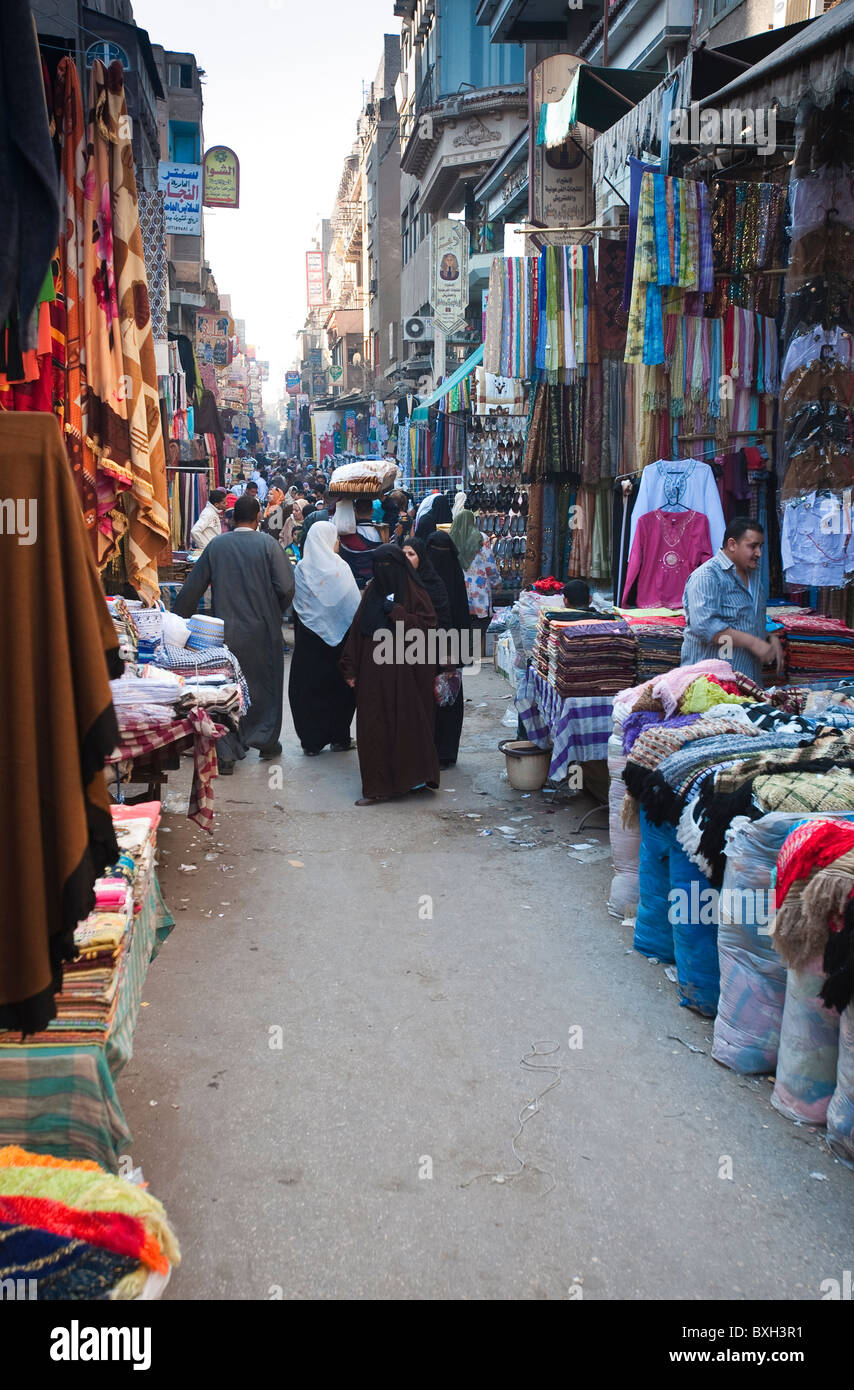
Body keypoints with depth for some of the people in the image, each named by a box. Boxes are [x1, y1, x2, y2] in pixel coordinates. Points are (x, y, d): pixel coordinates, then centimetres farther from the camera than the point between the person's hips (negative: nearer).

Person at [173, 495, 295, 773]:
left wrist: (178, 621, 14)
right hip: (262, 629, -2)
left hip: (225, 631, 2)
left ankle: (226, 752, 8)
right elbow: (286, 587, -13)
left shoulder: (216, 546, 0)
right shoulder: (268, 544, -7)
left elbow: (192, 588, 3)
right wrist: (276, 612, 7)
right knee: (264, 683, 15)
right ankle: (266, 740, 25)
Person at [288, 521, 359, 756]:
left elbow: (296, 605, 3)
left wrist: (298, 636, 13)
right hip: (339, 637, -1)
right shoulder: (340, 567, -10)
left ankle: (312, 741, 9)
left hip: (309, 639, 1)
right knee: (339, 685, 11)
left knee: (309, 686, 8)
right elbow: (354, 605, -7)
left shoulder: (301, 569, -5)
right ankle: (339, 737, 16)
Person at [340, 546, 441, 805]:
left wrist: (396, 612, -17)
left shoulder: (413, 592, -2)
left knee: (405, 724, -1)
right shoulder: (372, 592, 12)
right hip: (374, 674, 5)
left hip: (404, 674, -5)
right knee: (374, 727, 4)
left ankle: (407, 778, 11)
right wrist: (350, 669, 5)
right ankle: (377, 785, 11)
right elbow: (357, 630, 11)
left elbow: (427, 626, -10)